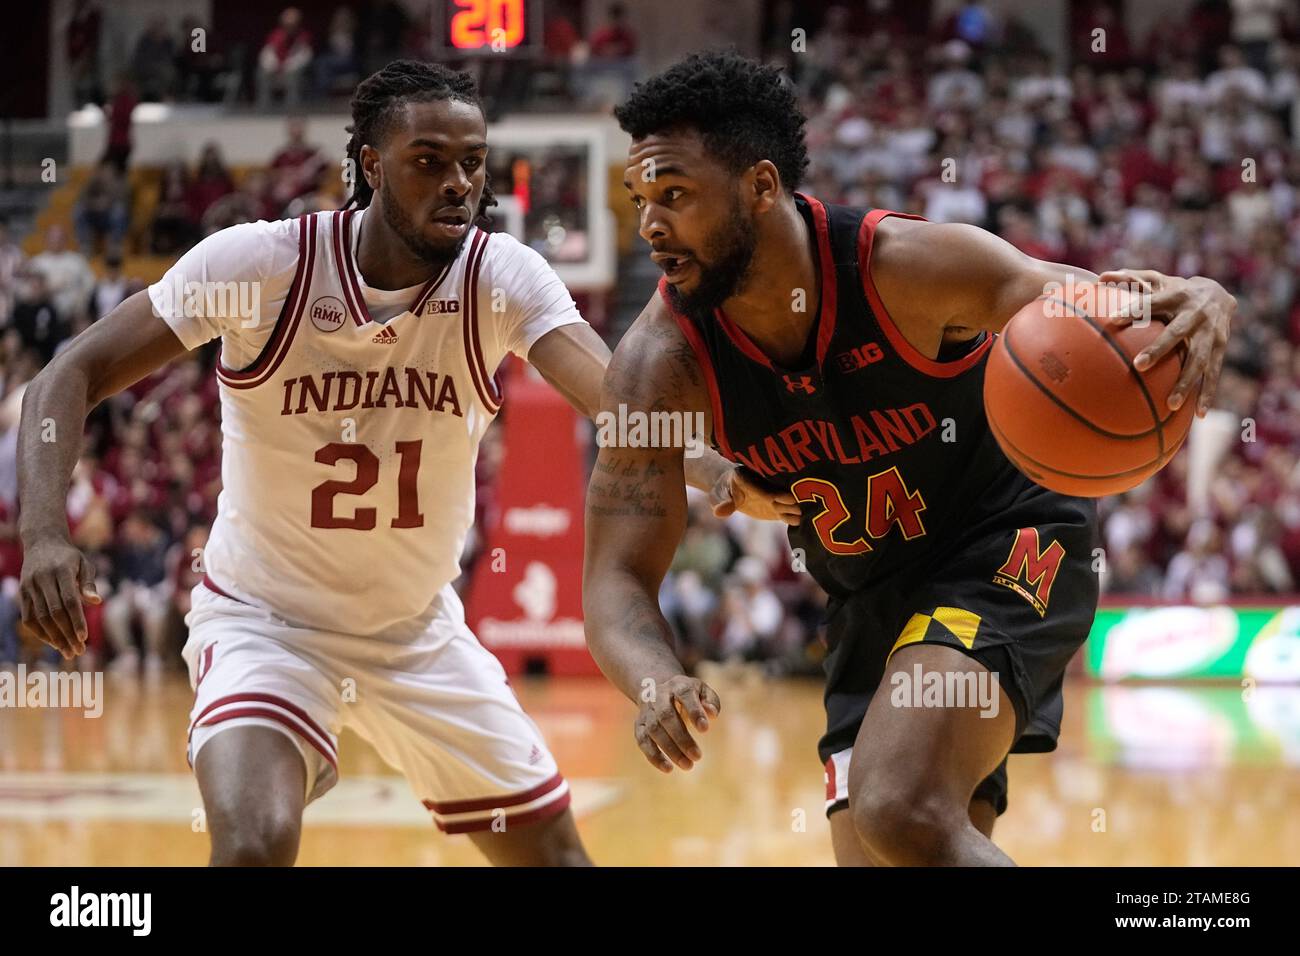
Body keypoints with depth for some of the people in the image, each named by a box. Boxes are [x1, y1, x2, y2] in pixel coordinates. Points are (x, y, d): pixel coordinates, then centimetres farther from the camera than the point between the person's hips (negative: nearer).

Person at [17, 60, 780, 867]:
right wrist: (45, 534, -32)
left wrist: (714, 470, -52)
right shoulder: (258, 262, -19)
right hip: (264, 619, -3)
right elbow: (71, 378, -16)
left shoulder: (502, 277, -14)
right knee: (254, 846, -29)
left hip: (420, 631, 4)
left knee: (554, 852, 9)